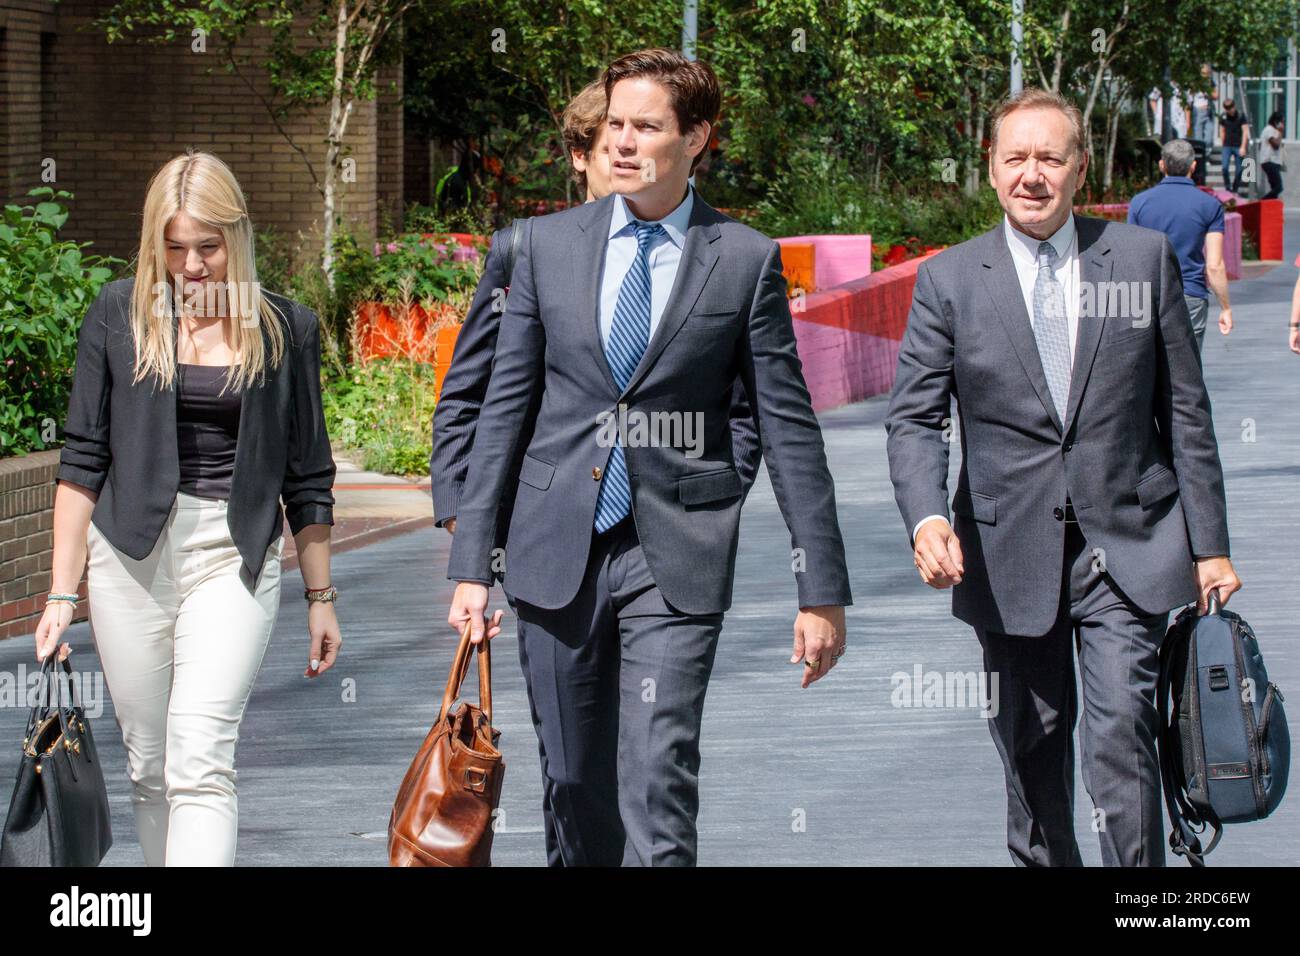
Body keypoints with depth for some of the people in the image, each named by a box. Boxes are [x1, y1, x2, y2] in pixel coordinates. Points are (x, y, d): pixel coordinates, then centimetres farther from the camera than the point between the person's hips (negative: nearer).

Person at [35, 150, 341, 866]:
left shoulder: (285, 330, 4)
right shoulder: (119, 314, 4)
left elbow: (307, 477, 11)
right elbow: (82, 462, 5)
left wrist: (320, 596, 12)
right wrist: (61, 594, 1)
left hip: (236, 557, -2)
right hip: (130, 556, 2)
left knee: (200, 764, -15)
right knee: (149, 766, 7)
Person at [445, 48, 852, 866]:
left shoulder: (746, 260, 0)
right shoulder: (550, 244, 6)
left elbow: (789, 427, 0)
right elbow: (506, 406, 8)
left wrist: (822, 589, -2)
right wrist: (472, 561, 3)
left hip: (676, 560, -3)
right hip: (559, 552, 3)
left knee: (658, 783, -12)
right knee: (575, 784, 8)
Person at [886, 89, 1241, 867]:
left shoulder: (1145, 258, 4)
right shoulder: (949, 281, 3)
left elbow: (1184, 411, 6)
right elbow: (914, 418, -1)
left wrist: (1209, 543, 5)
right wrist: (927, 518, -20)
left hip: (1127, 547, -1)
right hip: (1011, 555, 1)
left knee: (1120, 735, -12)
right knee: (1032, 746, 9)